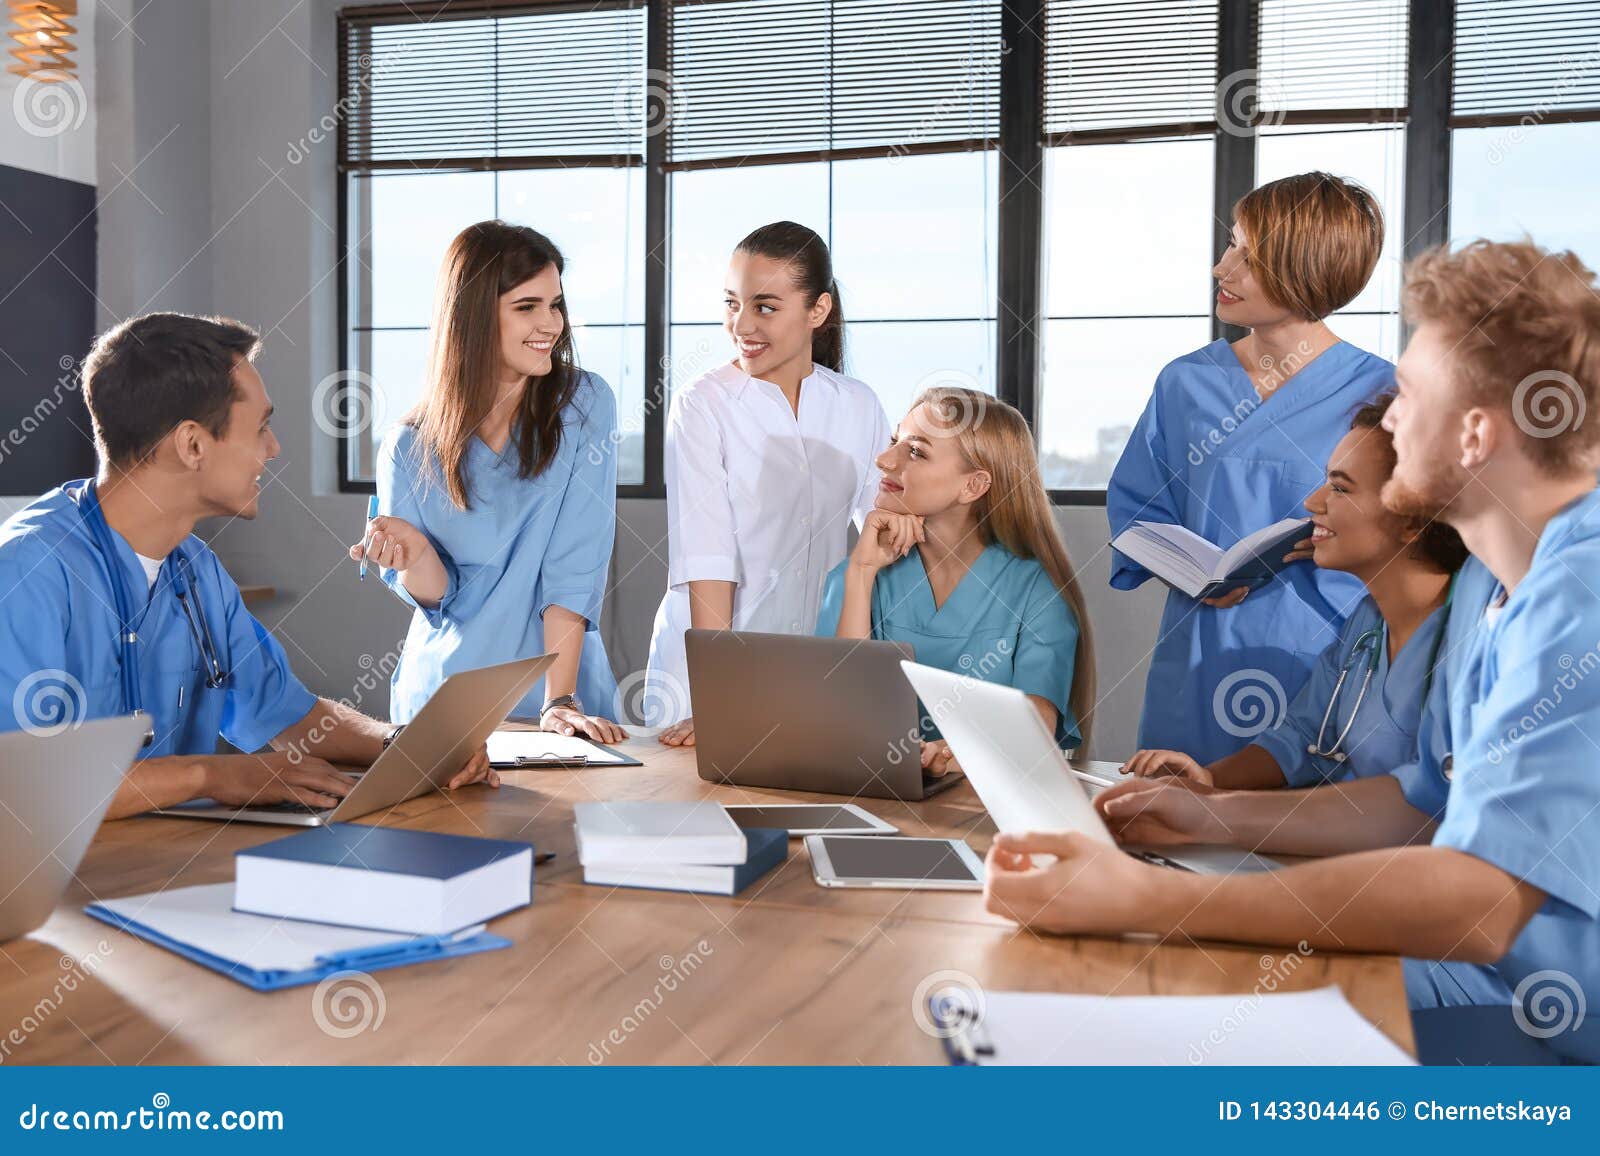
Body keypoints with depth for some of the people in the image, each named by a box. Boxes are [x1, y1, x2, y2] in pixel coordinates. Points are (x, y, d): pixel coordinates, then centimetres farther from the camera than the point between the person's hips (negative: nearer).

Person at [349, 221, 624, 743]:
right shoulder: (409, 446, -3)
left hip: (553, 692, -1)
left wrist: (561, 700, -20)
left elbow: (575, 568, -14)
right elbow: (438, 599, -1)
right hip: (445, 696, 1)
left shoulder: (584, 406, -7)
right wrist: (414, 553, -22)